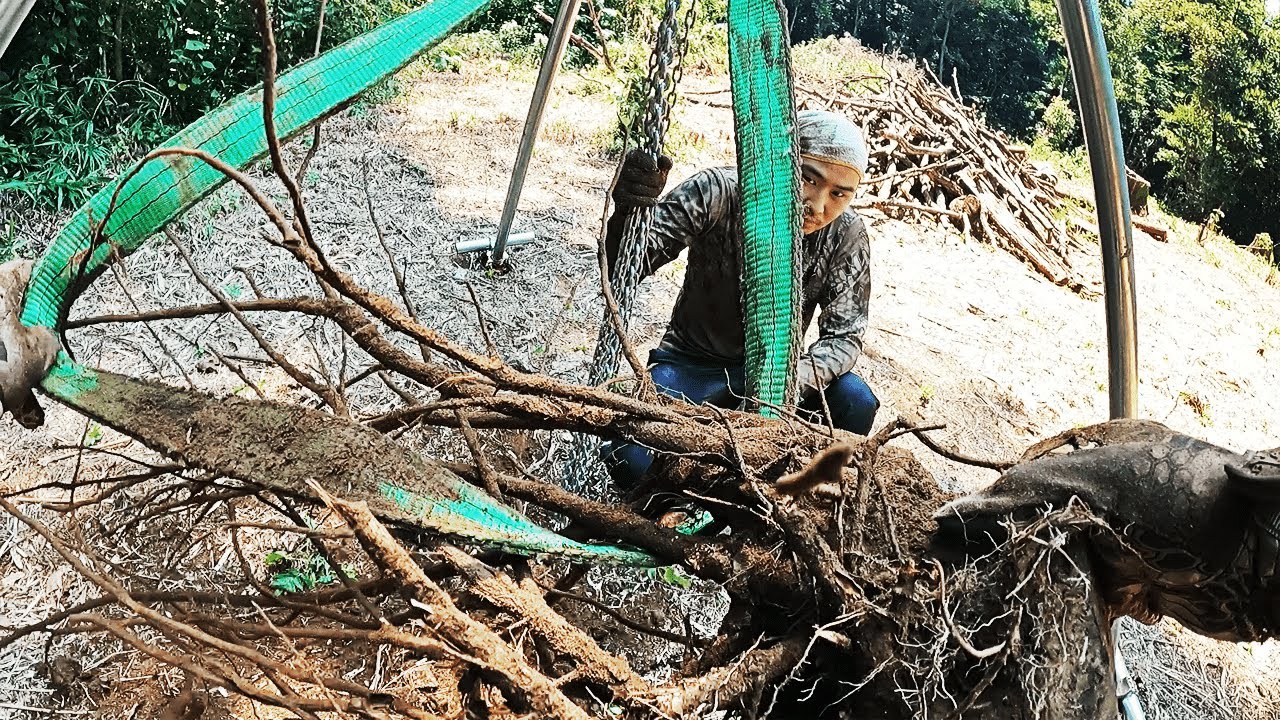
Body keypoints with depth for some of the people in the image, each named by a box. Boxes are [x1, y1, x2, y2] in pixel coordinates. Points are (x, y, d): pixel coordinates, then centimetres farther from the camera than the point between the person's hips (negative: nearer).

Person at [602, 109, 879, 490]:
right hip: (692, 365, -2)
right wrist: (628, 211, -51)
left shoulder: (846, 234, -14)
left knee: (855, 402, -26)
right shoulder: (717, 194, -22)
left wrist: (797, 377, -35)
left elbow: (844, 335, -11)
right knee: (632, 461, -28)